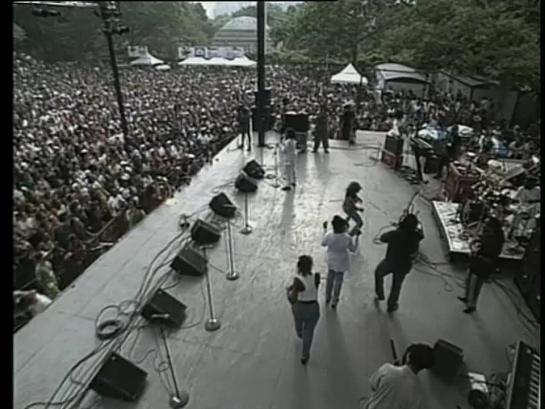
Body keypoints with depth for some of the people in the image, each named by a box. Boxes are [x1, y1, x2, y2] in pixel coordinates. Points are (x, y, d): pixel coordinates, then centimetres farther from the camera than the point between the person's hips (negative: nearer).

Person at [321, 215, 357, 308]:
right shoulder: (347, 238, -25)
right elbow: (353, 249, -8)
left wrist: (325, 229, 5)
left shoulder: (329, 236, -23)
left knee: (330, 279, 25)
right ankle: (334, 301, 33)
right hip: (341, 263, -1)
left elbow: (323, 243, -1)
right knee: (338, 281, 18)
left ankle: (327, 298, 43)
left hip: (331, 261, 2)